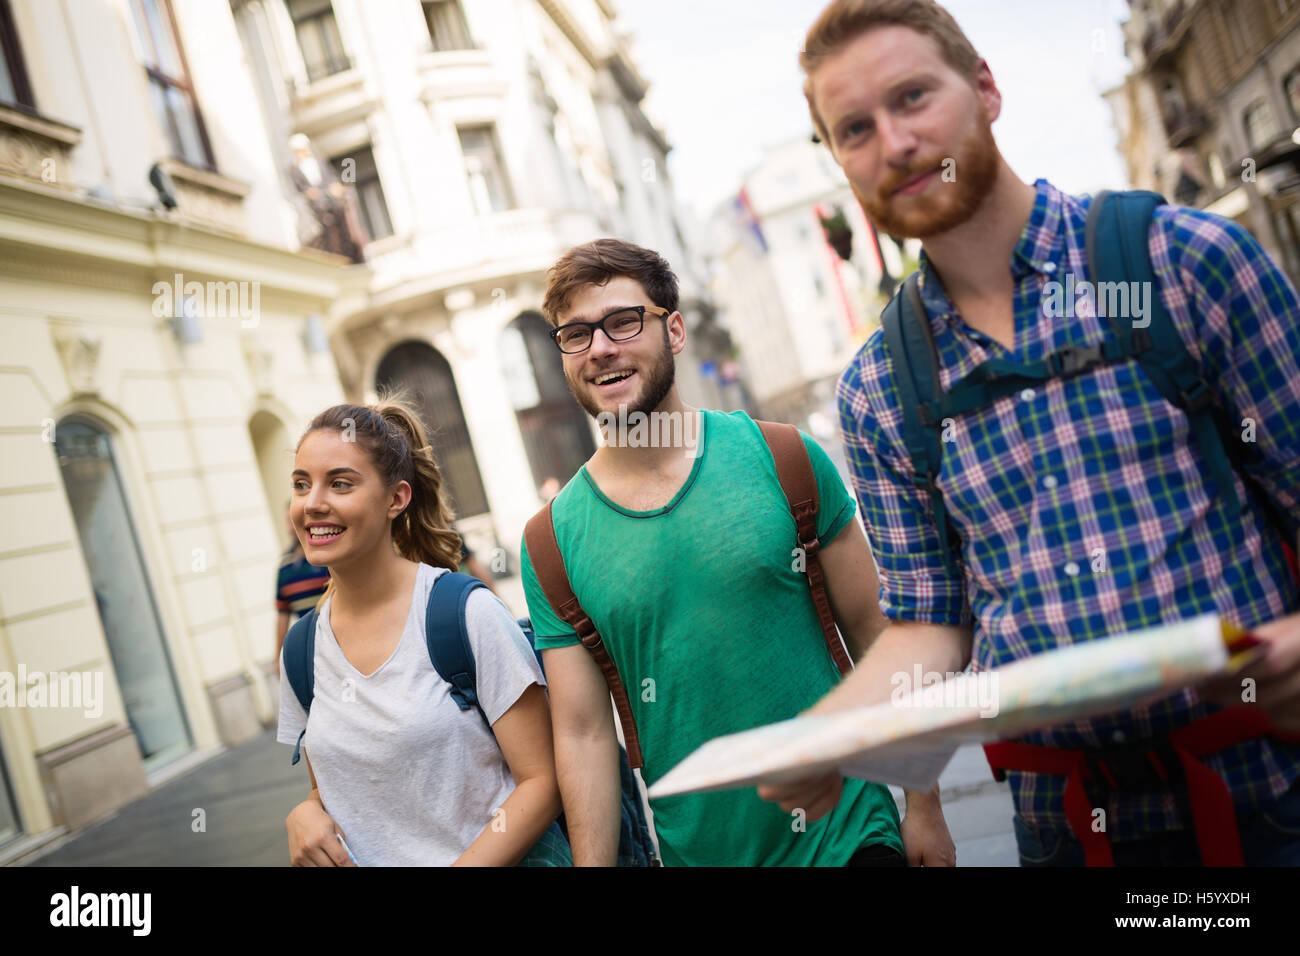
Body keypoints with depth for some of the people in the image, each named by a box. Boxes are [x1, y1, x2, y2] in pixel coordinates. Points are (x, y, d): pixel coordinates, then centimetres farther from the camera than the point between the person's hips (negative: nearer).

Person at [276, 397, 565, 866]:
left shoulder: (468, 613, -9)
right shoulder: (300, 650, 5)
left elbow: (542, 780, -8)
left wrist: (465, 864, -17)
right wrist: (304, 813, -3)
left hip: (494, 861, -4)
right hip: (370, 860, 4)